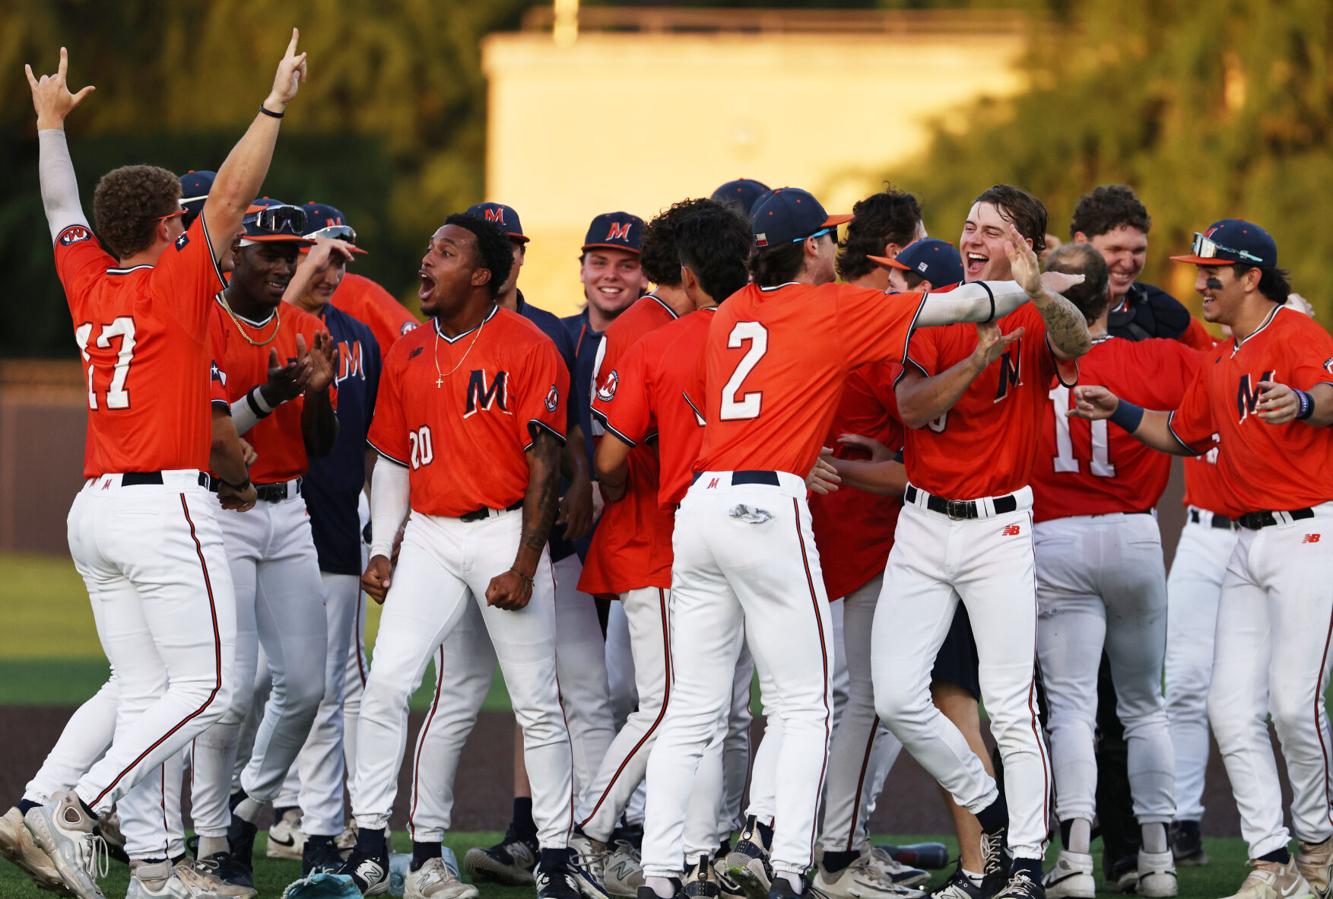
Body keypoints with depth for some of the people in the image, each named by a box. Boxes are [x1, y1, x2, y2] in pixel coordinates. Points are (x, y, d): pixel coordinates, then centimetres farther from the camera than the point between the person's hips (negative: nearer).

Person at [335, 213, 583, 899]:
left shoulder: (527, 348, -6)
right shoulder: (406, 356, 11)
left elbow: (544, 465, -8)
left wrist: (523, 567, -12)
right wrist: (381, 551, 9)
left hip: (506, 530, -4)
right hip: (429, 535, 4)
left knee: (536, 702, 1)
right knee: (386, 683, -9)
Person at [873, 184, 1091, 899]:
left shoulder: (1036, 321, -2)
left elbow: (1076, 344, -27)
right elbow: (911, 407, -8)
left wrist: (1036, 290, -47)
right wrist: (977, 360, -24)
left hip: (999, 528, -4)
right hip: (923, 523, 4)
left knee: (1010, 707, -6)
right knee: (896, 697, -2)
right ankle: (989, 812, 18)